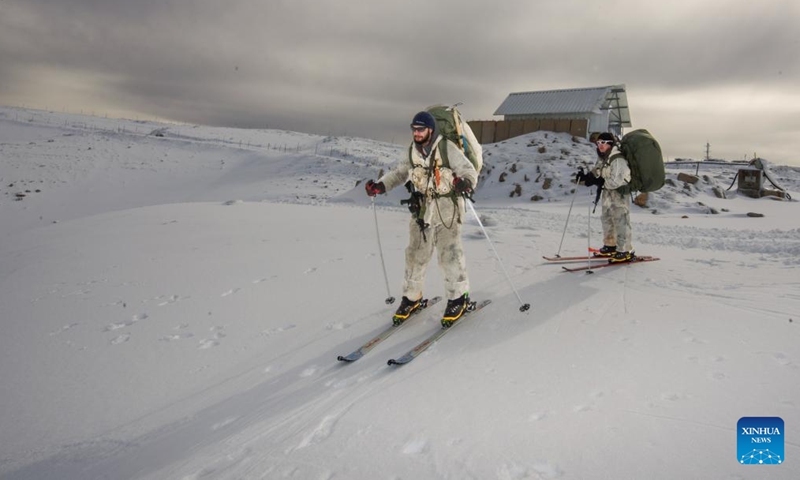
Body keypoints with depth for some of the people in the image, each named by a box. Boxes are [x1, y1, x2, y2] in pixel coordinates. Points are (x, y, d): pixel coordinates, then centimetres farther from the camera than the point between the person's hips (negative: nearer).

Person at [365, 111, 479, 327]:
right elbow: (398, 172, 17)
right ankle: (412, 297, 23)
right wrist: (380, 185, 0)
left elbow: (469, 170, -12)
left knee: (449, 254, -7)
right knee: (415, 254, 7)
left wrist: (465, 182, -36)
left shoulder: (447, 148, -11)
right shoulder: (413, 152, 7)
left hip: (446, 210, -5)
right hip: (421, 211, 5)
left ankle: (458, 298, 10)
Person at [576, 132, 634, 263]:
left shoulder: (618, 159, -20)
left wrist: (599, 182, -28)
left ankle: (625, 251, 1)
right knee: (606, 219, 17)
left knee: (620, 222, -7)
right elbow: (595, 173, 14)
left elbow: (616, 181, -28)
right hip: (607, 194, 10)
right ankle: (610, 245, 32)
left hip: (619, 194, -10)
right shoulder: (602, 159, 9)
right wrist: (584, 177, -5)